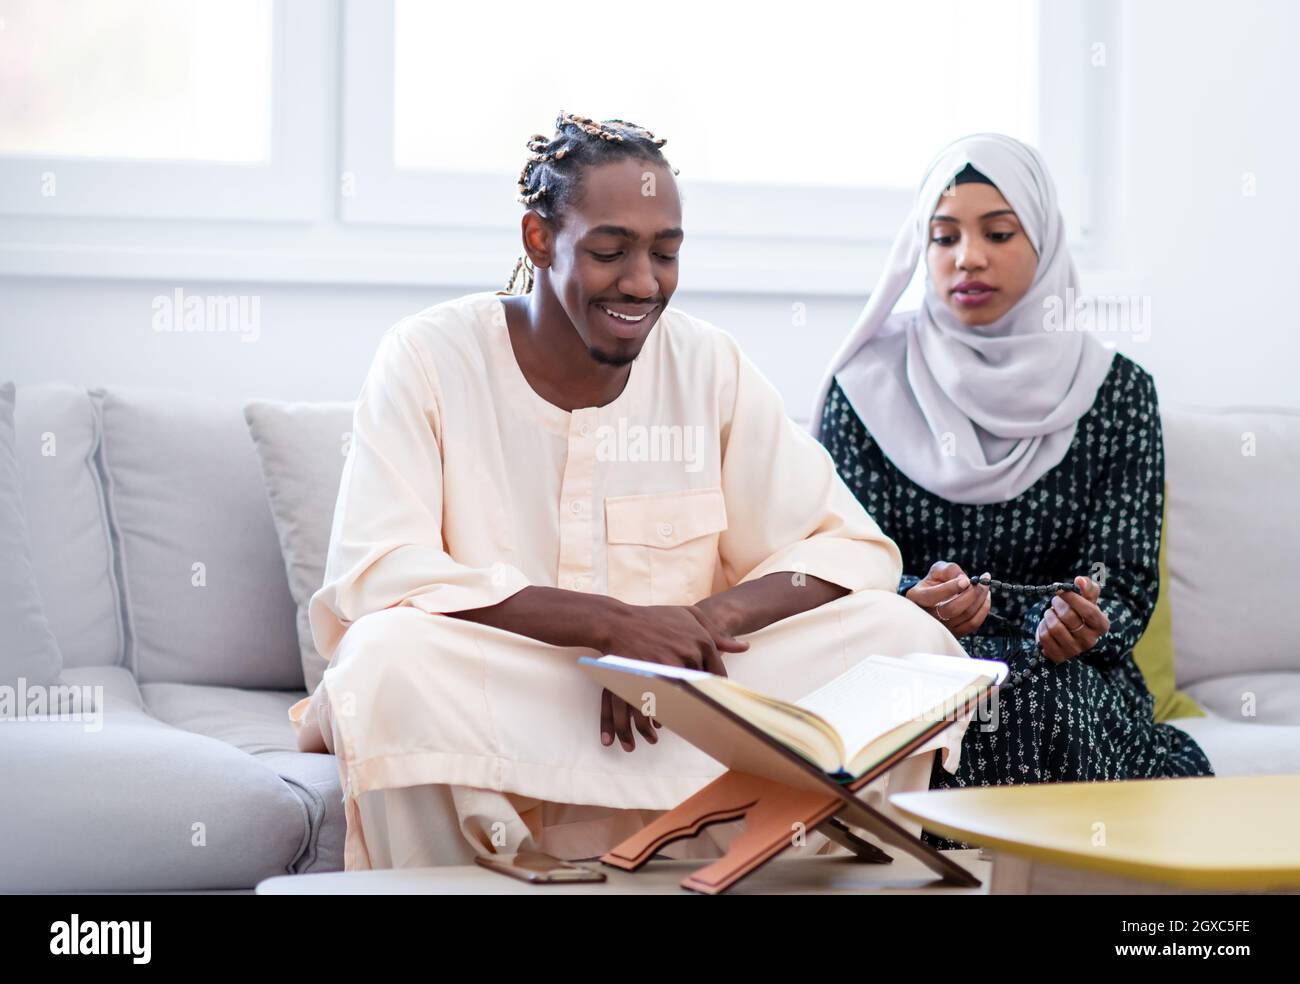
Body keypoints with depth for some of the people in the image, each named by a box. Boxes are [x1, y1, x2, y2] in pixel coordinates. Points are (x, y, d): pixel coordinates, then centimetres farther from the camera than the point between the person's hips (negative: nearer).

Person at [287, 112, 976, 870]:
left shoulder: (710, 366, 3)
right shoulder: (430, 358, -6)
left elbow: (853, 546, 0)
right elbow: (374, 572, -18)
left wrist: (703, 623, -21)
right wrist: (614, 623, -26)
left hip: (678, 718, 3)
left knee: (904, 636, -16)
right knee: (388, 657, -36)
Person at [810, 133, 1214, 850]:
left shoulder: (1115, 389, 6)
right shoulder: (865, 385, 4)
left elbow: (1127, 580, 1)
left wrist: (1082, 625, -23)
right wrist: (915, 603, -24)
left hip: (1068, 676, 1)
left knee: (1047, 705, -35)